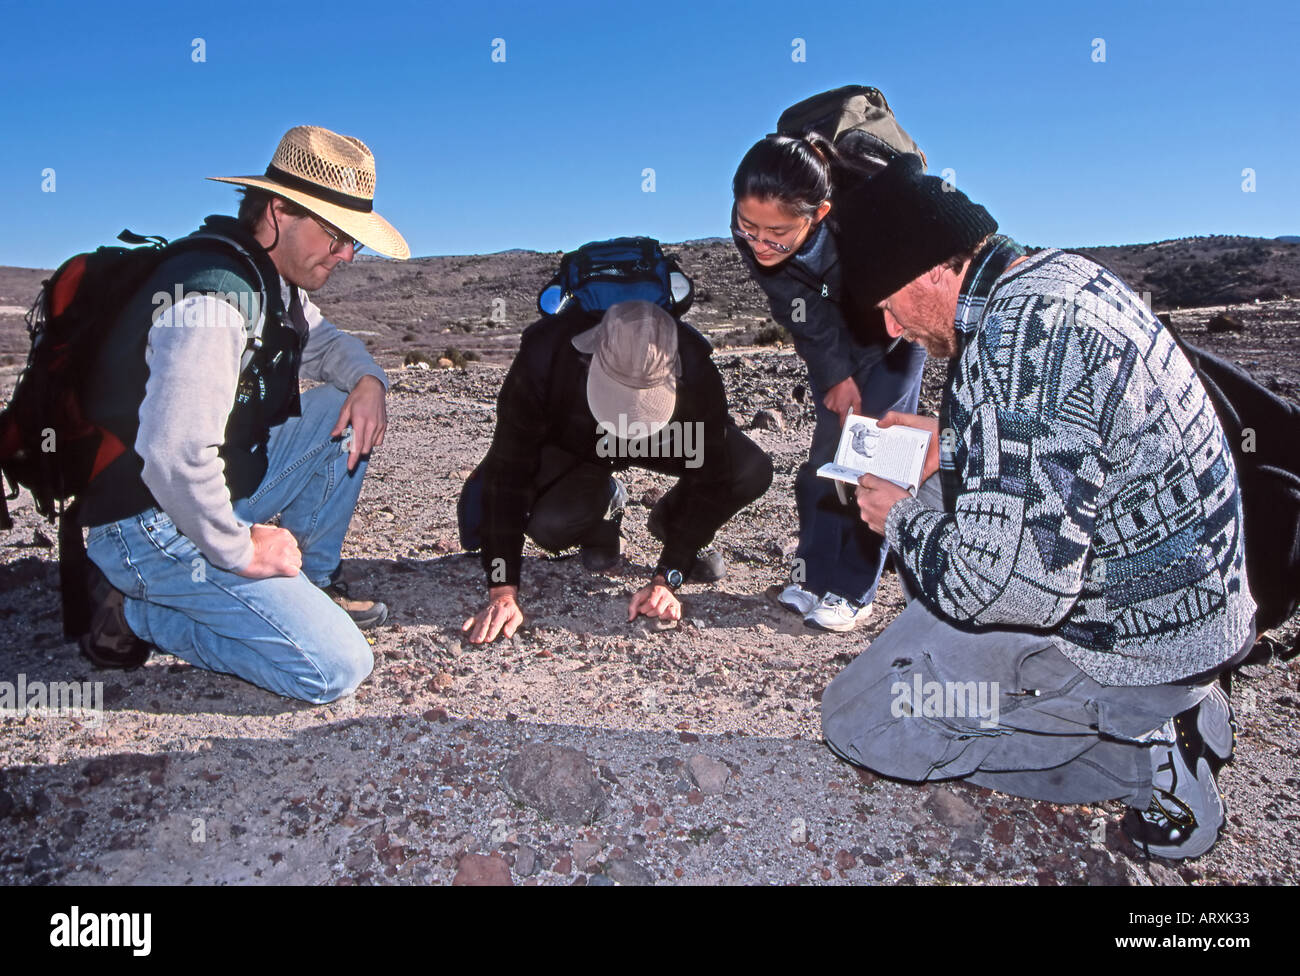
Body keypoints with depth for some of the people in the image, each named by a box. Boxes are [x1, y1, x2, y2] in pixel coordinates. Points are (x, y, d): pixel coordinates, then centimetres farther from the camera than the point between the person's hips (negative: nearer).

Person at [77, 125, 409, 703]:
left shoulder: (274, 281, 5)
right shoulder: (213, 297, -26)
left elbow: (321, 341, 25)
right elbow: (174, 458, -33)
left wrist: (367, 378, 1)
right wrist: (240, 550, -20)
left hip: (219, 487, 10)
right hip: (154, 525, -10)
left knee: (346, 411, 6)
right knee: (336, 671, -15)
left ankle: (312, 584, 12)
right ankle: (136, 609, -2)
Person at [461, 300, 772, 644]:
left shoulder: (695, 371, -36)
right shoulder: (542, 359, -39)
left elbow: (708, 478, -27)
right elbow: (508, 474, -34)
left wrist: (666, 579, -32)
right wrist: (503, 591, -37)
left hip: (664, 442, 1)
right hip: (574, 448, 0)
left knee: (752, 472, -25)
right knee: (548, 523, -31)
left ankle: (670, 521, 7)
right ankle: (604, 501, 7)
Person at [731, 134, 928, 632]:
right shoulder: (750, 227, -29)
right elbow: (805, 318, -16)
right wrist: (838, 374, -18)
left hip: (897, 326, -3)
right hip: (835, 333, 4)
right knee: (831, 438, 0)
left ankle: (849, 590, -4)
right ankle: (814, 572, 10)